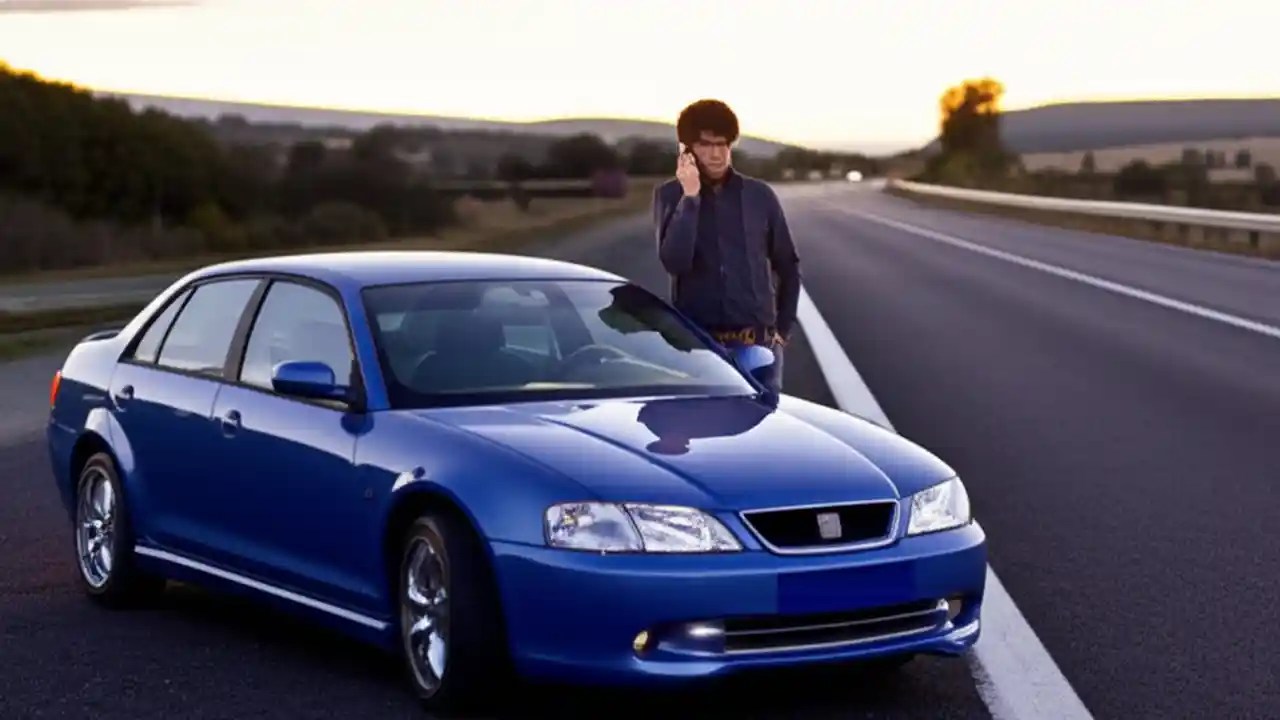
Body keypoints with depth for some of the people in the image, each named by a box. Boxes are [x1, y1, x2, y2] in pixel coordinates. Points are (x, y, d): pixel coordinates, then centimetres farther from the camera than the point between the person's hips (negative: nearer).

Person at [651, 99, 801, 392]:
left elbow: (788, 265, 13)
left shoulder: (759, 195, 4)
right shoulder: (670, 195, 0)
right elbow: (675, 262, -15)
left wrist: (783, 328, 8)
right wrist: (690, 197, -18)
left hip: (758, 343, 1)